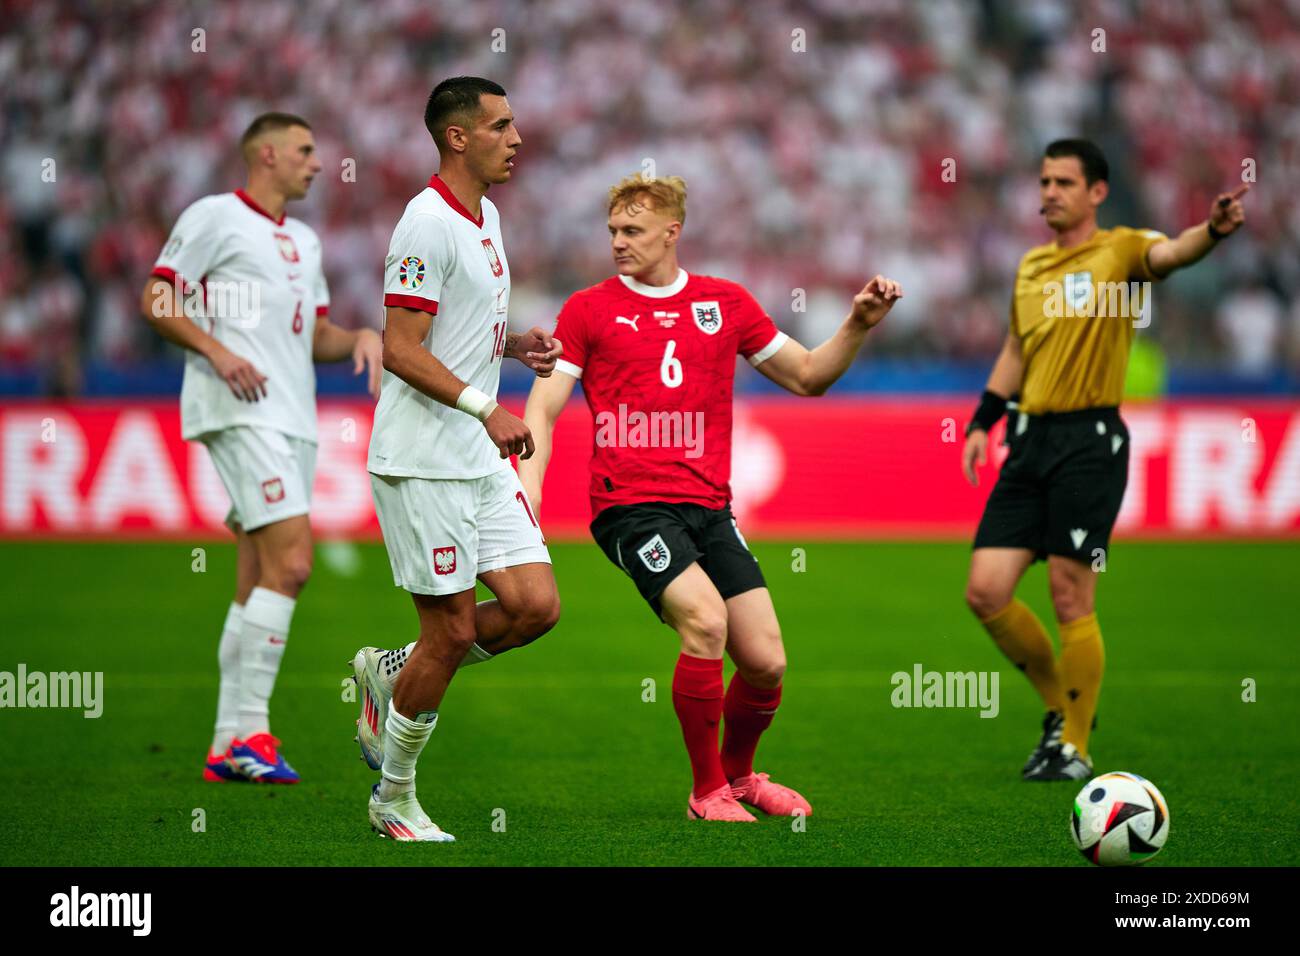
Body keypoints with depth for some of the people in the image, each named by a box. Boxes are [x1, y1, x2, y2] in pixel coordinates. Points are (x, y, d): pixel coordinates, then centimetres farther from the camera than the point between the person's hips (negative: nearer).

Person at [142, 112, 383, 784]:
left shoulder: (303, 241, 23)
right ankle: (248, 732, -18)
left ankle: (230, 745, 7)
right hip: (241, 412, -8)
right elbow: (155, 299, -5)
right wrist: (217, 351, -18)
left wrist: (360, 339, 6)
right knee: (290, 563, -19)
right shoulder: (215, 217, -1)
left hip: (293, 420, 9)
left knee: (258, 582, 6)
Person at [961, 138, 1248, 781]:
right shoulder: (1031, 267, 16)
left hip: (1090, 442, -6)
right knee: (986, 591, 1)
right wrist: (983, 423, 19)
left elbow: (1167, 254, -26)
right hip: (1030, 440, 6)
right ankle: (1060, 705, 21)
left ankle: (1074, 746, 8)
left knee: (1071, 600, -6)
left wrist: (1211, 230, -47)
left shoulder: (1119, 251, -3)